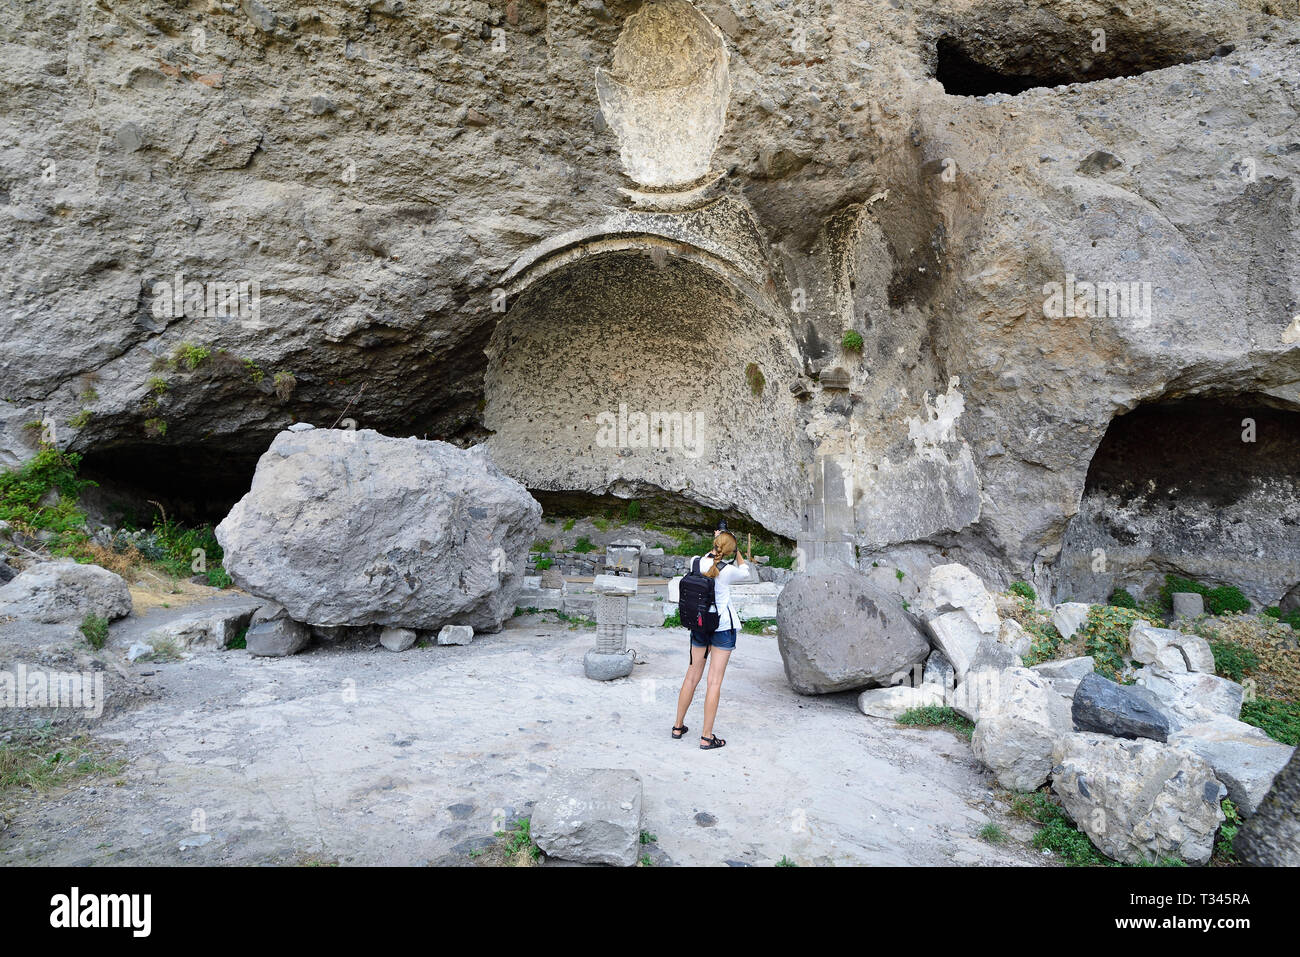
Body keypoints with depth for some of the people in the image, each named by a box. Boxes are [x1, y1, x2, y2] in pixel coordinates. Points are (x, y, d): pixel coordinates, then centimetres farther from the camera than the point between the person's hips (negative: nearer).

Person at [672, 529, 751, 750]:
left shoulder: (698, 563, -2)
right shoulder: (728, 570, -14)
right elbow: (746, 574, 8)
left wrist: (715, 544, 21)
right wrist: (737, 552, 11)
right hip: (723, 626, -5)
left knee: (692, 676, 16)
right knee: (714, 681, -1)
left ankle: (678, 726, 25)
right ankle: (707, 737, 1)